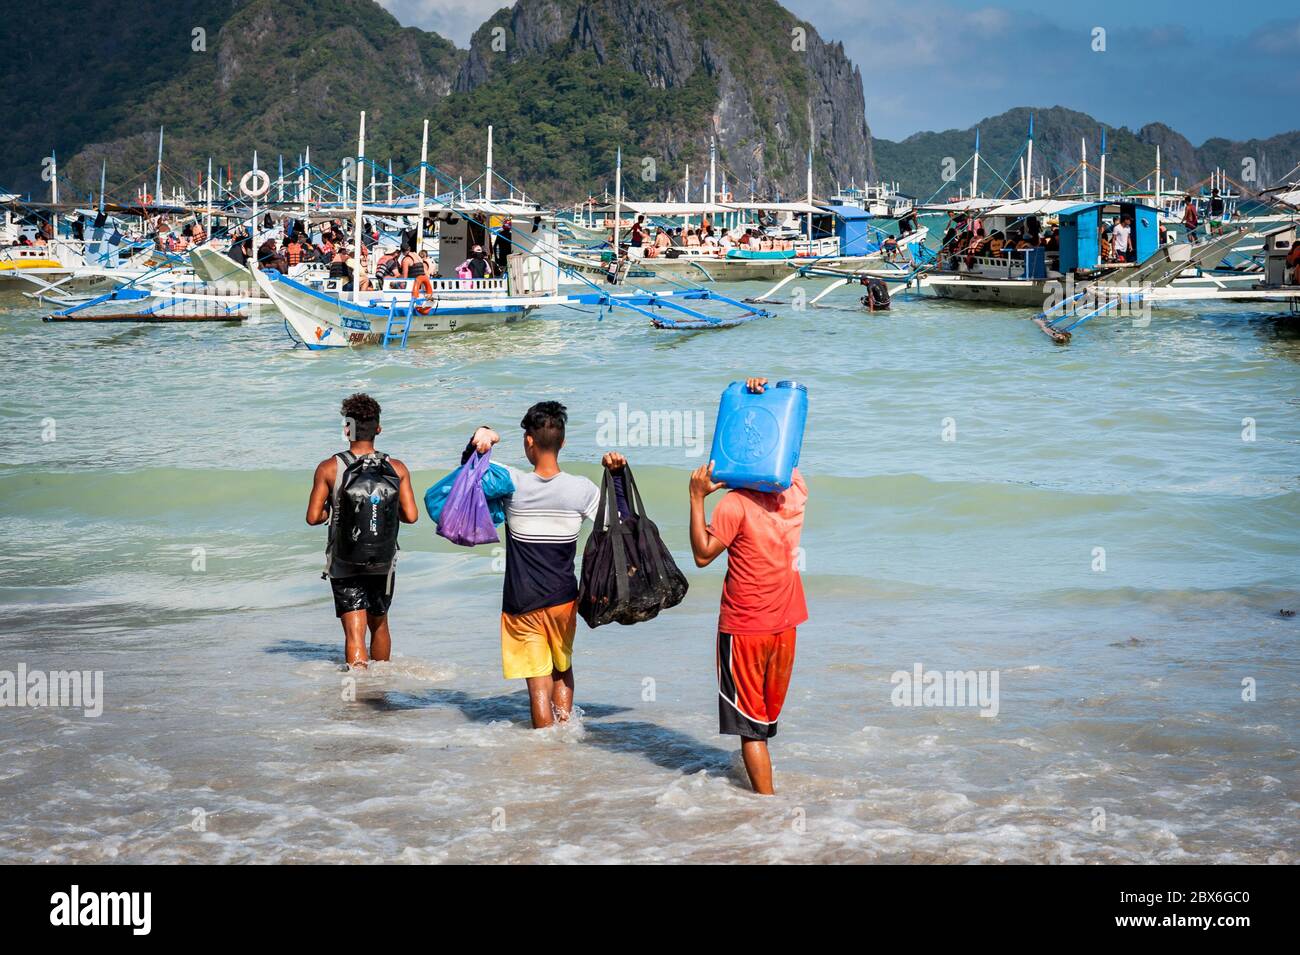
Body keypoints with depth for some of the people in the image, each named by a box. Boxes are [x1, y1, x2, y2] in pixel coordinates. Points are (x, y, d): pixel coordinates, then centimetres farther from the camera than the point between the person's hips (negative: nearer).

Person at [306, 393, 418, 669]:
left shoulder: (329, 468, -10)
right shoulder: (397, 469, -5)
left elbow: (313, 517, -10)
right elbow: (411, 516, -8)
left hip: (344, 564, -2)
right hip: (384, 563, 3)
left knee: (354, 632, -3)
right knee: (379, 625, 22)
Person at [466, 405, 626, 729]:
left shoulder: (512, 483, -12)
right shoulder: (581, 489, -9)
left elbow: (467, 467, 4)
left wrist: (482, 436, -14)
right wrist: (617, 475, 5)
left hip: (521, 603, -2)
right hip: (563, 599, 2)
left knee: (539, 683, 0)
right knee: (563, 668, 25)